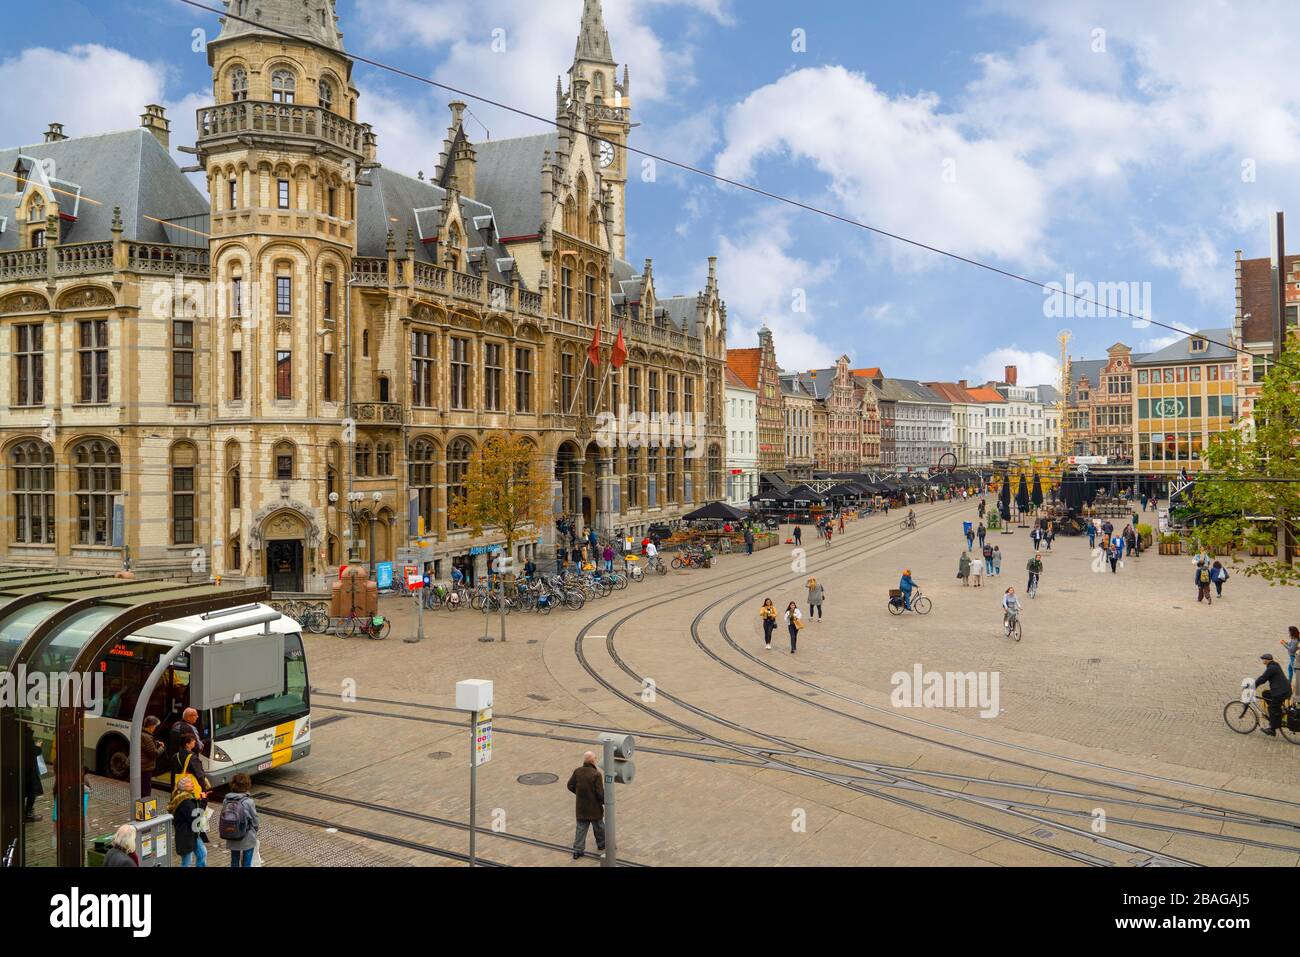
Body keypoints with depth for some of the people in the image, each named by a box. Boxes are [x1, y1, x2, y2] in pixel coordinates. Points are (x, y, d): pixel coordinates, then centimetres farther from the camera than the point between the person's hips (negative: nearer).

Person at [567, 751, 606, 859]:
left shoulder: (577, 772, -7)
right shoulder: (596, 774, -23)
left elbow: (570, 786, 3)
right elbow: (600, 793, -22)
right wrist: (606, 802, -5)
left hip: (581, 808, 4)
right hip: (594, 808, -4)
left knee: (581, 828, 13)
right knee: (599, 826, 19)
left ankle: (578, 850, 12)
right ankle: (601, 844, 39)